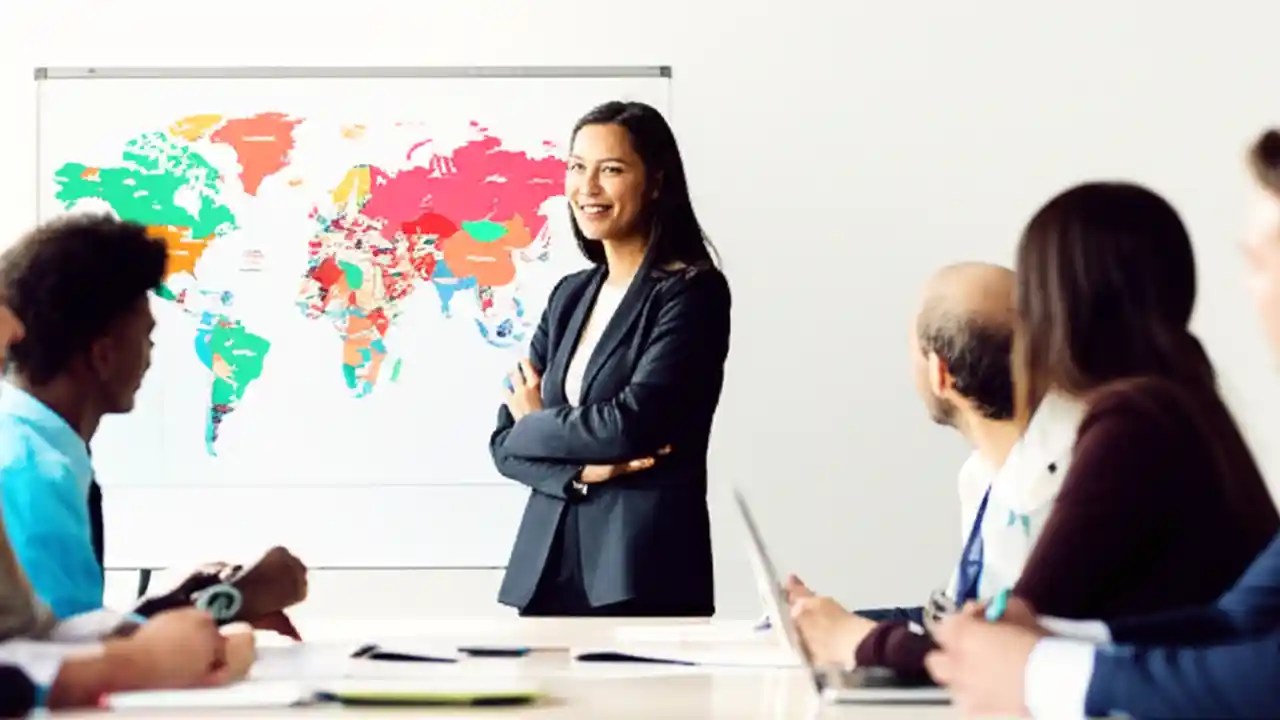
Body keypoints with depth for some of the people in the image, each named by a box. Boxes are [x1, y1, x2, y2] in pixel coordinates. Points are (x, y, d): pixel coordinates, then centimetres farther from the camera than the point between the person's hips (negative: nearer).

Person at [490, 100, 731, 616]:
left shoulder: (691, 292, -6)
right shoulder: (570, 295, 14)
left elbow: (634, 424, -18)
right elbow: (505, 442, 9)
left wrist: (536, 425, 0)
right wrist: (580, 468, -10)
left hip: (643, 576, -6)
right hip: (549, 566, 6)